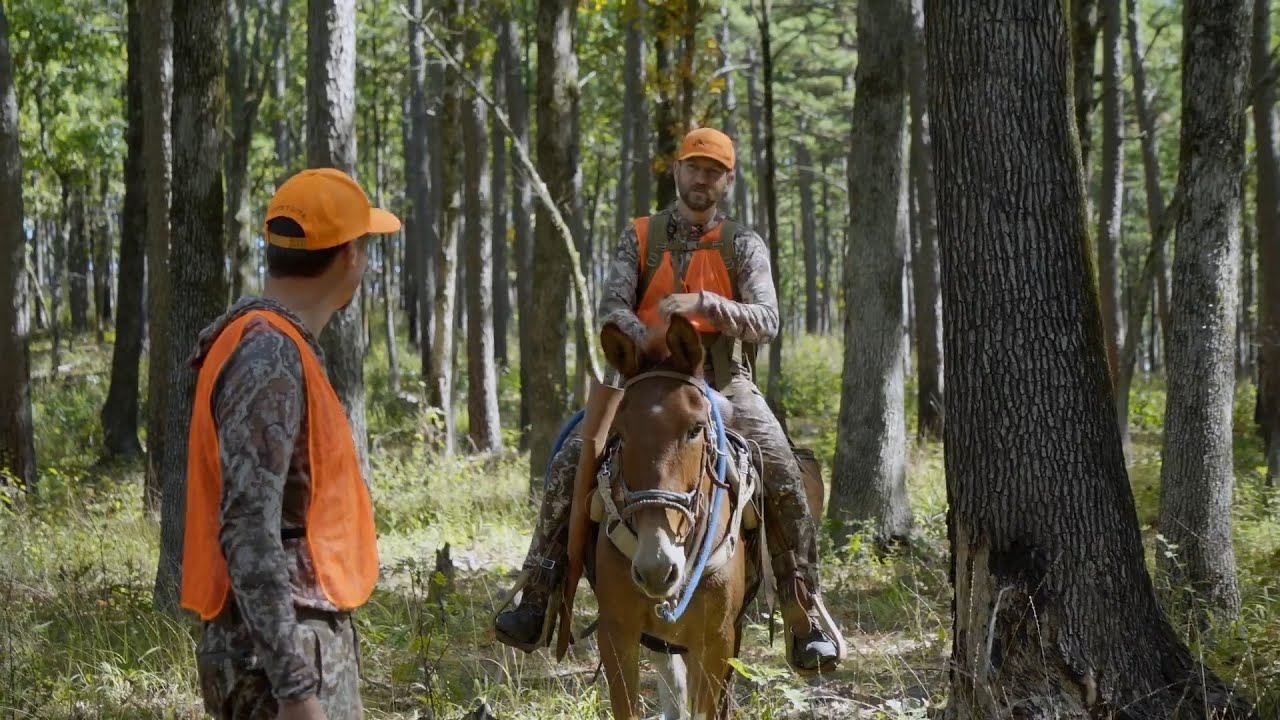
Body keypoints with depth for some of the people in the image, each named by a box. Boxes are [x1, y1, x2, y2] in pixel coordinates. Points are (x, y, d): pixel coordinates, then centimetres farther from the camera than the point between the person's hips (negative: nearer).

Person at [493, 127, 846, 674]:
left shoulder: (744, 245, 5)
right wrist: (649, 342, -26)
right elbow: (612, 308, -5)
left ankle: (805, 617, -12)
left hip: (725, 385, -1)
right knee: (569, 464, -19)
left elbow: (766, 321, -8)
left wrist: (701, 303, -24)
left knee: (785, 482, -21)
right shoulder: (641, 237, 7)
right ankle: (536, 599, -11)